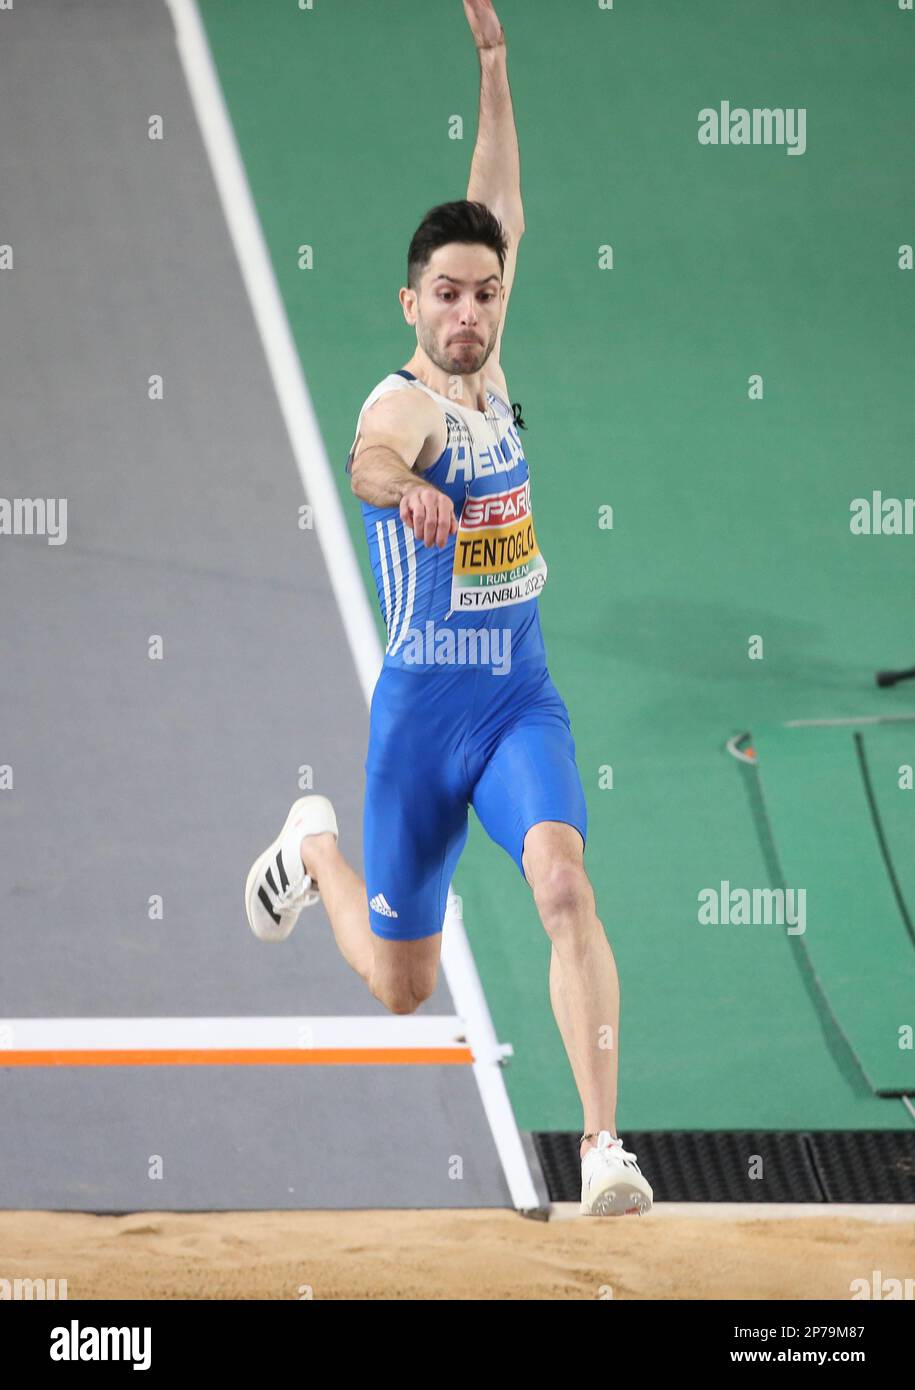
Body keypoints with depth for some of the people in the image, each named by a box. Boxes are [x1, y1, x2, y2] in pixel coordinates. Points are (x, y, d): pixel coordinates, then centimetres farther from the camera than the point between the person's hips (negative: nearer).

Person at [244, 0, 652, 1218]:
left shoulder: (488, 376, 5)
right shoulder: (408, 400, -15)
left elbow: (501, 211, 17)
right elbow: (372, 459, -42)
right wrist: (400, 488, -65)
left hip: (524, 697, 4)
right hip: (424, 704, -4)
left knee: (564, 886, -23)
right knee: (401, 986, 10)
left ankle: (604, 1144, -27)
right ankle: (316, 848, 44)